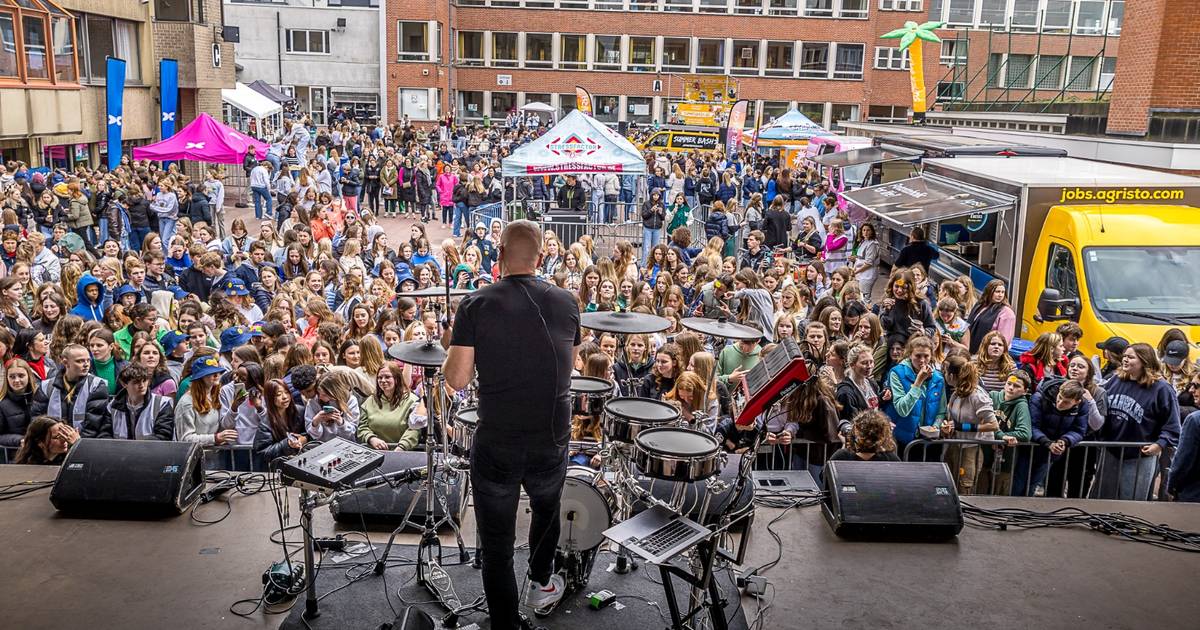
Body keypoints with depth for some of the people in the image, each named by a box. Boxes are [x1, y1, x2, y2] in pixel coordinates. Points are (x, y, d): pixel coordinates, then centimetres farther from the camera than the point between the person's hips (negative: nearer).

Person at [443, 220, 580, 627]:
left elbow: (457, 379, -10)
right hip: (552, 441, 4)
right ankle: (541, 583, 49)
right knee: (546, 508, 32)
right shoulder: (566, 303, -1)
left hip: (496, 443, -3)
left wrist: (452, 344, 8)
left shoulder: (476, 305, -9)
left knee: (497, 543, 9)